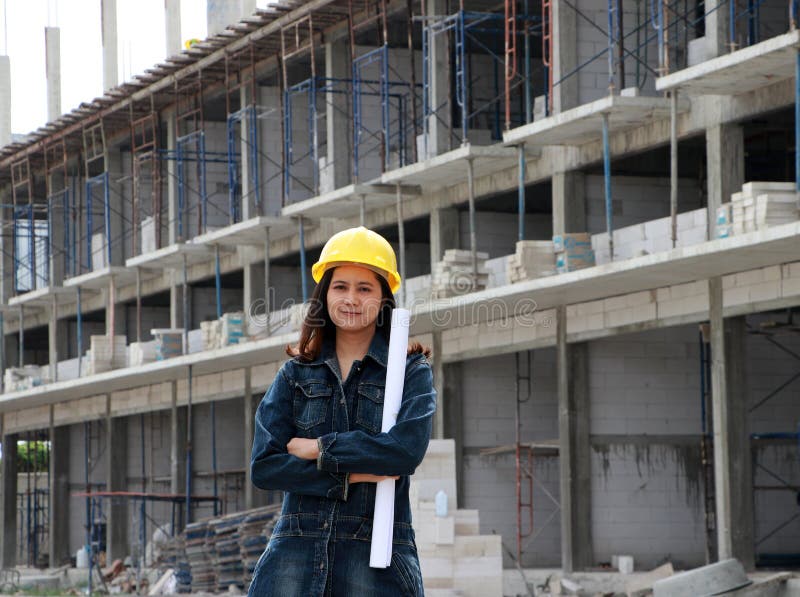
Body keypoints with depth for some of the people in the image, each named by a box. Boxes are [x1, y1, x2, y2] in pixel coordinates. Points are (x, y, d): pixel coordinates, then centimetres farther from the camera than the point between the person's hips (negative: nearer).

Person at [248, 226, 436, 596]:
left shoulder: (412, 372, 8)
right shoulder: (296, 374, 13)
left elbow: (409, 448, -11)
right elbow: (263, 466, 2)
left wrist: (320, 449, -6)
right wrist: (347, 475, -9)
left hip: (377, 555, -2)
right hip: (297, 549, 2)